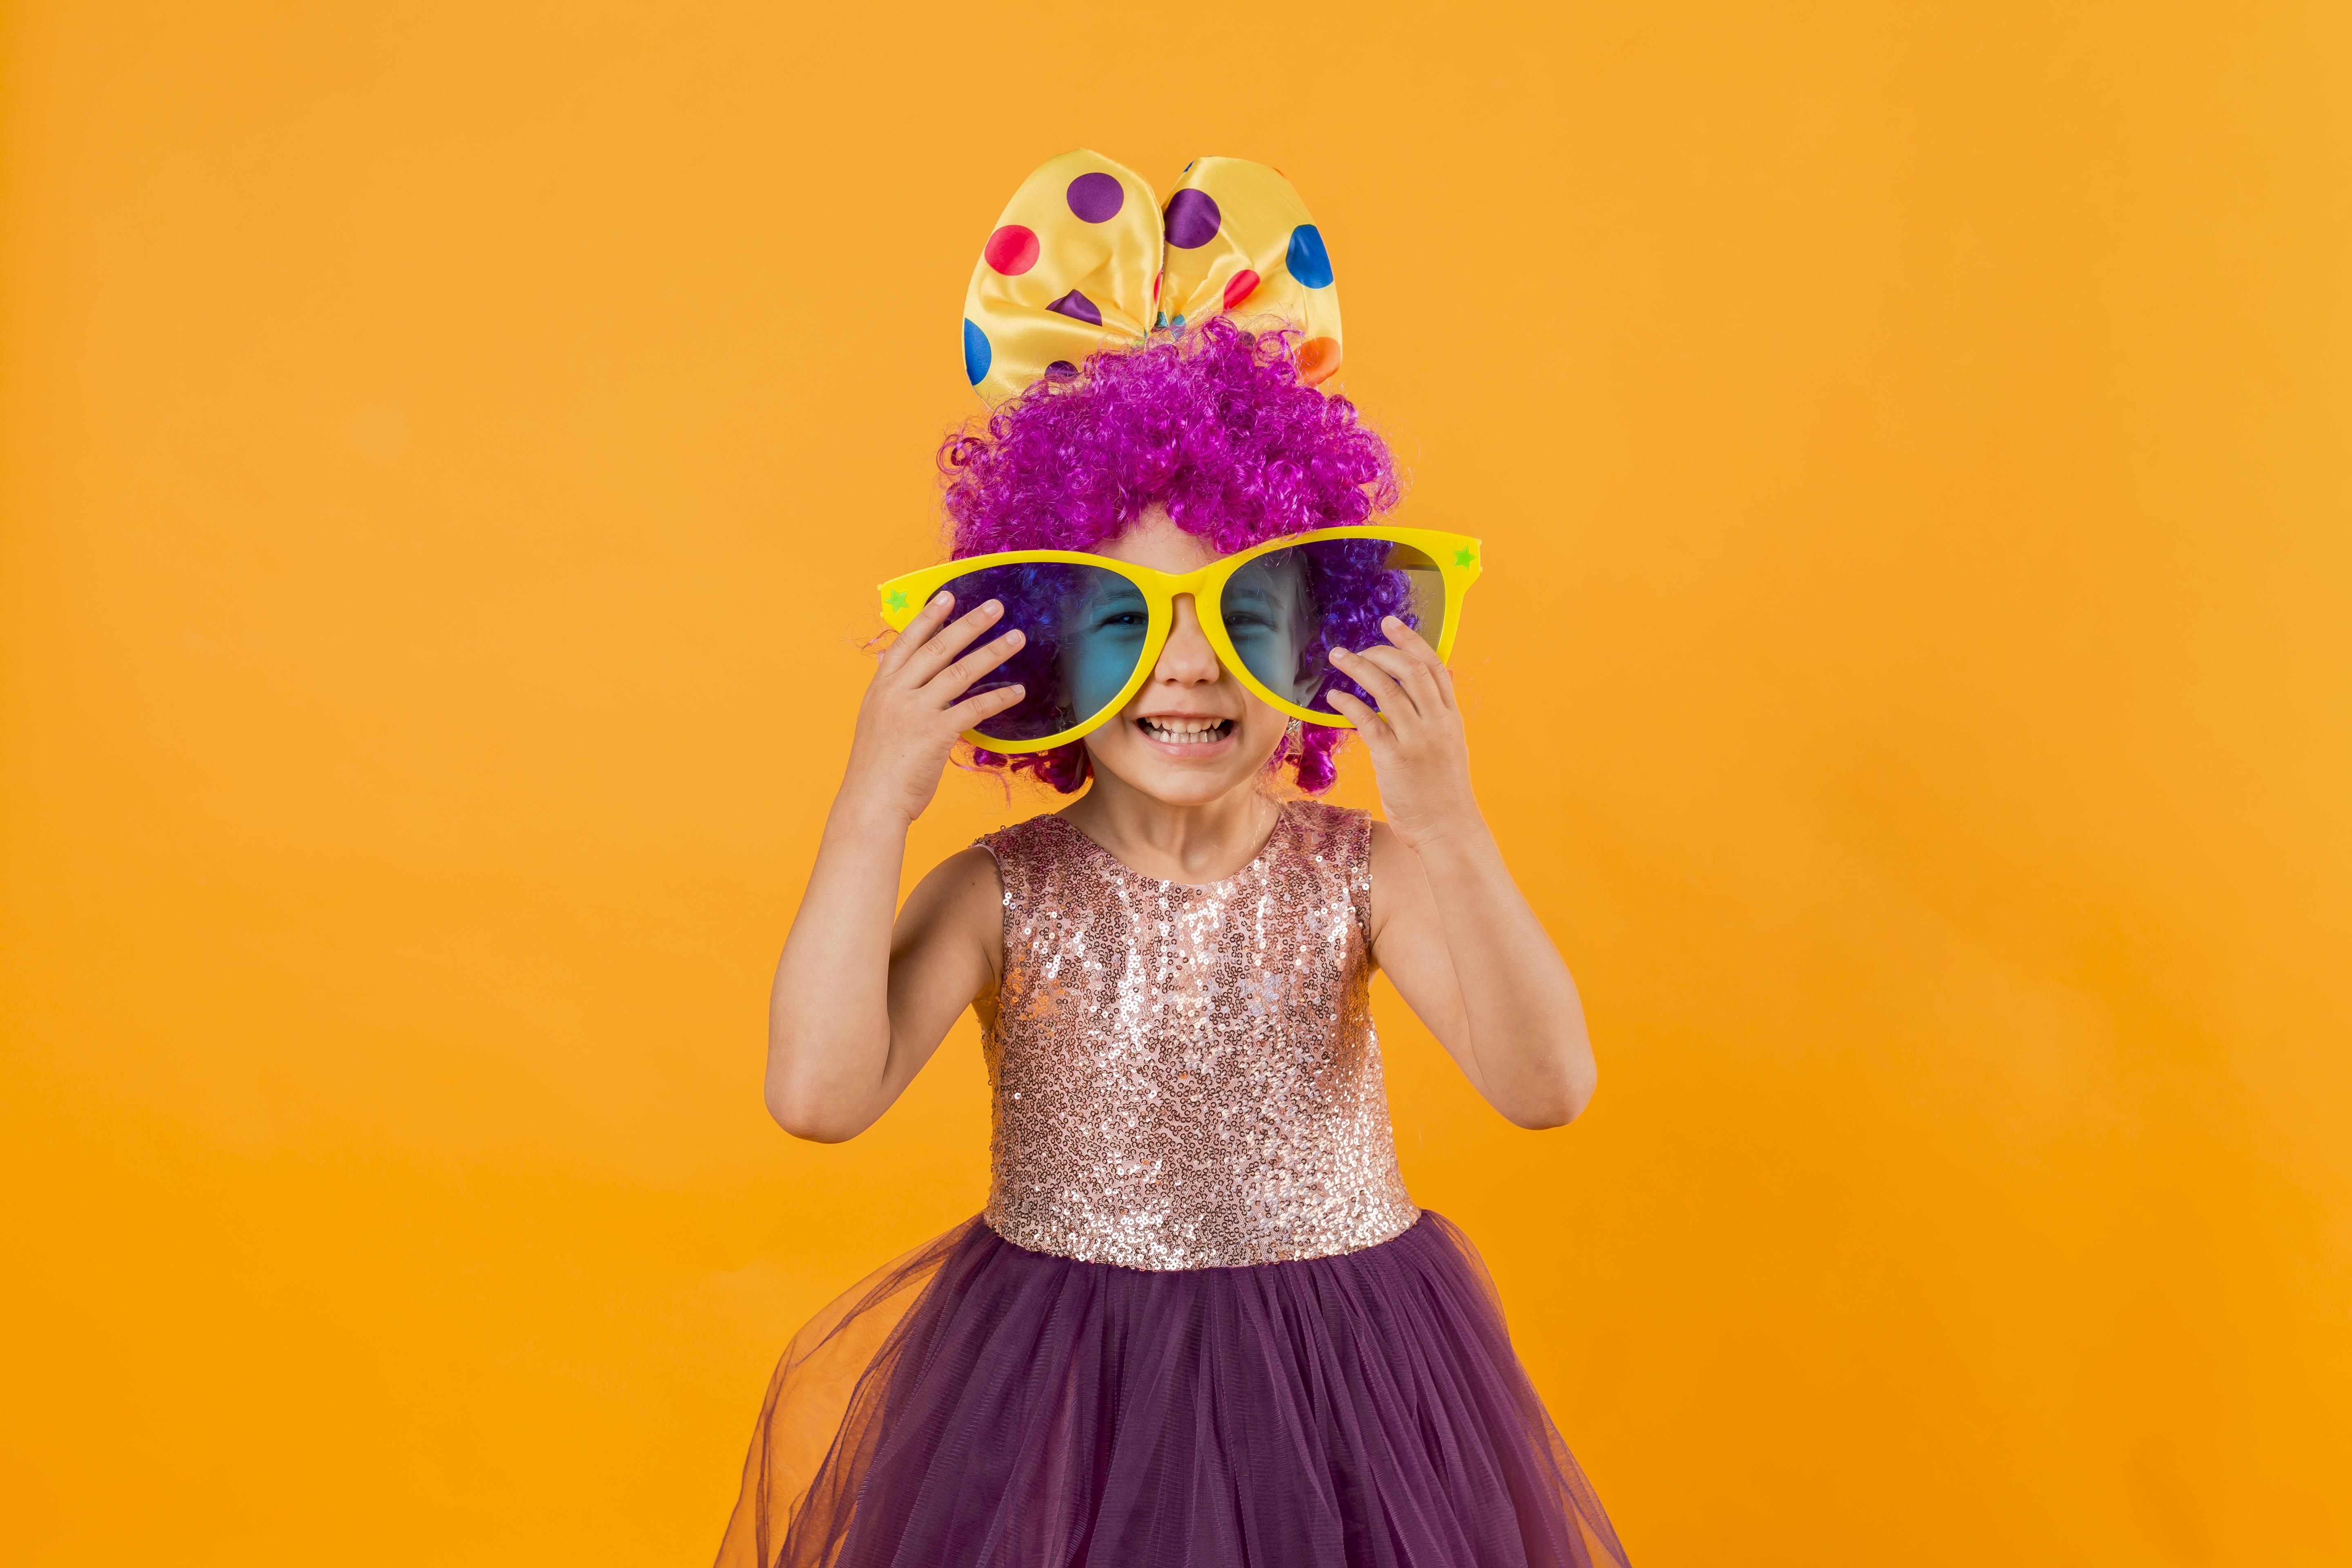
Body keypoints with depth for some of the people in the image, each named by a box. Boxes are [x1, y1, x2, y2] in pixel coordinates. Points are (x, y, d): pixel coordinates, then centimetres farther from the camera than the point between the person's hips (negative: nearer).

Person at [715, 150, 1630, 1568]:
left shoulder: (1360, 875, -10)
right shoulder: (1004, 894, -12)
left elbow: (1546, 1087, -21)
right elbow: (820, 1094, -24)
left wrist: (1451, 835, -32)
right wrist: (873, 806, -27)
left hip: (1337, 1390, 1)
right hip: (1057, 1389, 0)